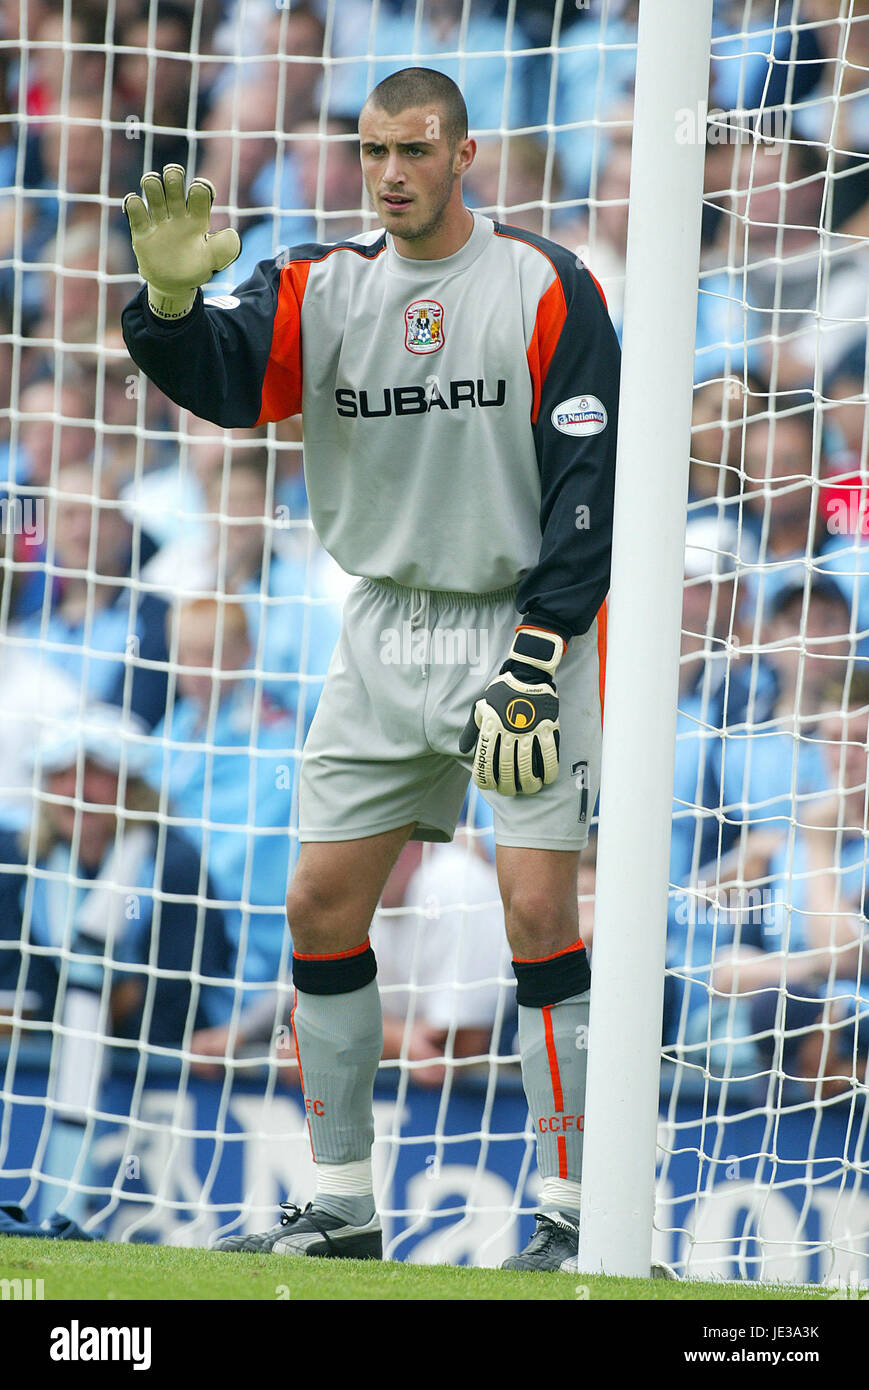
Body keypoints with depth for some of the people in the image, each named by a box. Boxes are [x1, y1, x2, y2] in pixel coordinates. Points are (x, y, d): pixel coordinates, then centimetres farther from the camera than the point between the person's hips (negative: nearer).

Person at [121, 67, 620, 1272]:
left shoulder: (545, 291, -8)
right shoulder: (323, 290, 4)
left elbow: (587, 485, -9)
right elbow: (225, 376, -11)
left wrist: (534, 660, -15)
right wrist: (173, 299, -33)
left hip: (530, 627, -5)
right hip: (387, 633, 5)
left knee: (537, 909, -12)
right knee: (321, 902, 3)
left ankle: (577, 1215, -6)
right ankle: (344, 1208, 12)